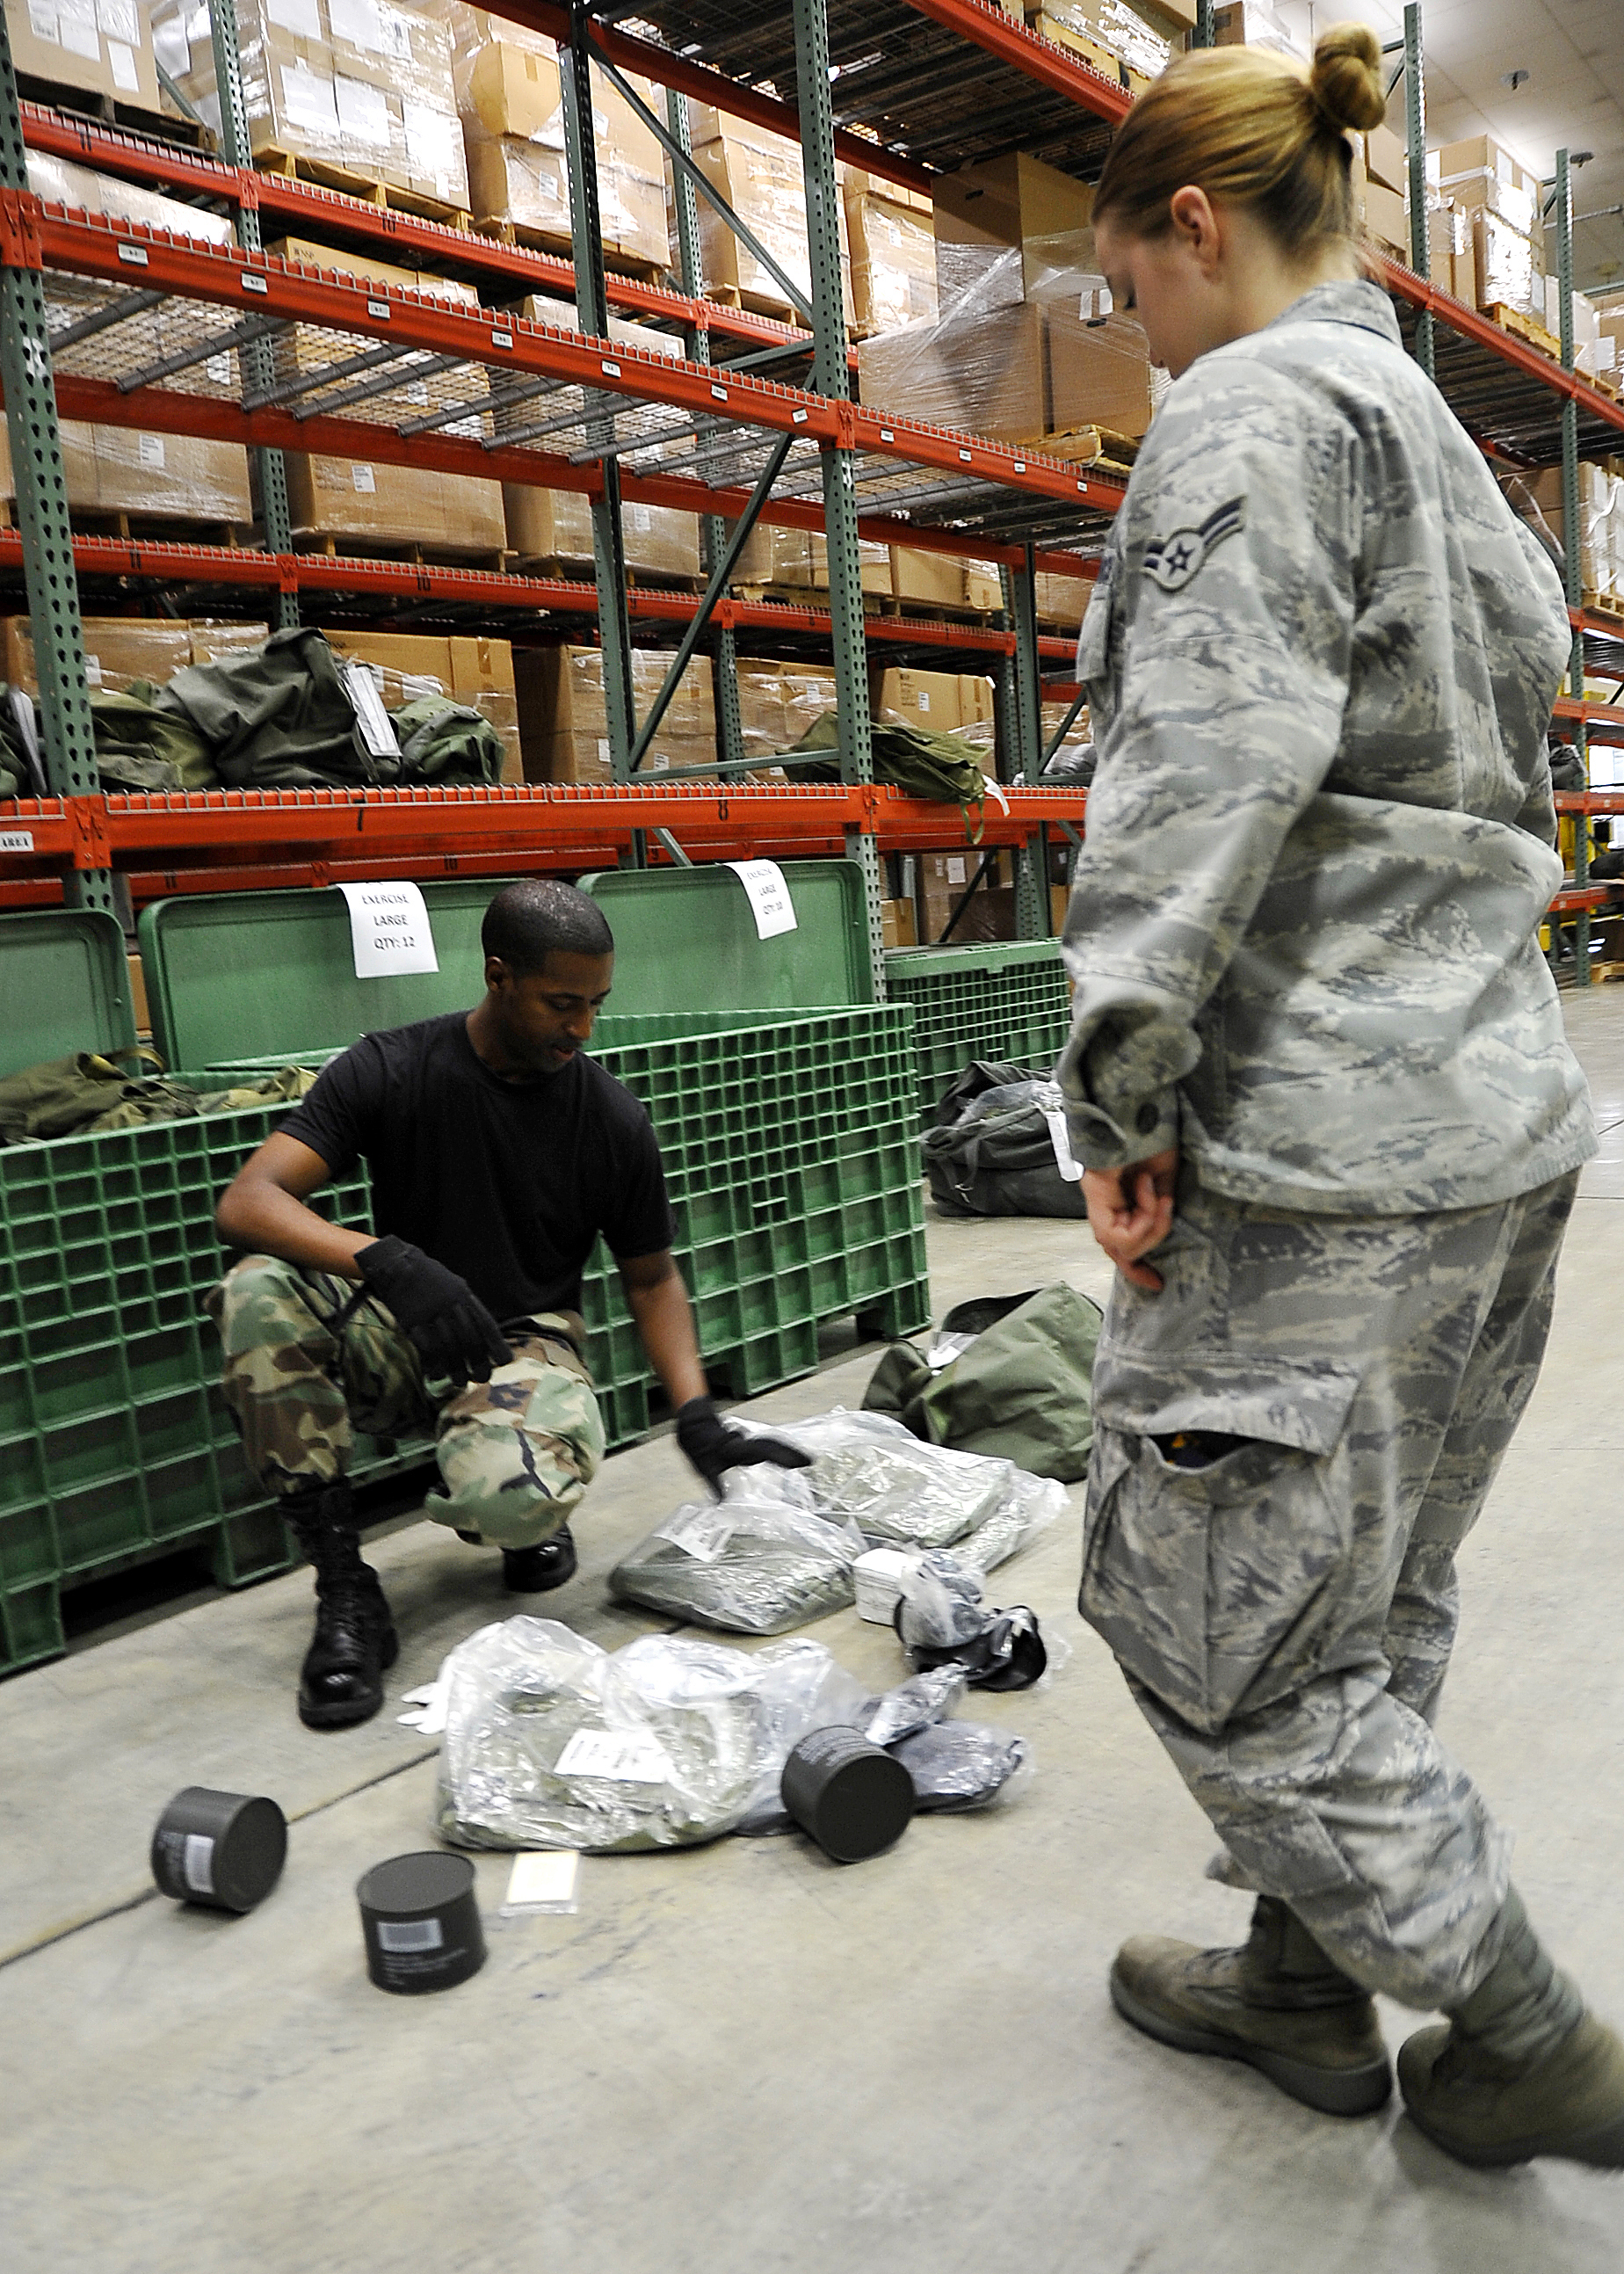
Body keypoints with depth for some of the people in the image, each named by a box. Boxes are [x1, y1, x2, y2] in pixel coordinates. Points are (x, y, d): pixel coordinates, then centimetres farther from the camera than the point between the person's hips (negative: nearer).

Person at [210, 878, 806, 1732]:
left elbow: (651, 1277, 5)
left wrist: (698, 1419, -9)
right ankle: (345, 1590, -19)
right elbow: (246, 1203, -19)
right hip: (397, 1339, 2)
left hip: (523, 1342, -1)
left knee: (519, 1502, -36)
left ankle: (505, 1498, 7)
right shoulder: (389, 1070, -10)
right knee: (257, 1293, -31)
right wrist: (386, 1261, -37)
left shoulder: (612, 1118, -6)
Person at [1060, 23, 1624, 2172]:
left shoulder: (1254, 408, -7)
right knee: (1362, 1600, 18)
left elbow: (1209, 773, -20)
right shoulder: (1450, 449, 22)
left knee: (1219, 1611, 3)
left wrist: (1125, 1089, -16)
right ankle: (1307, 1975, 34)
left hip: (1318, 1140, -10)